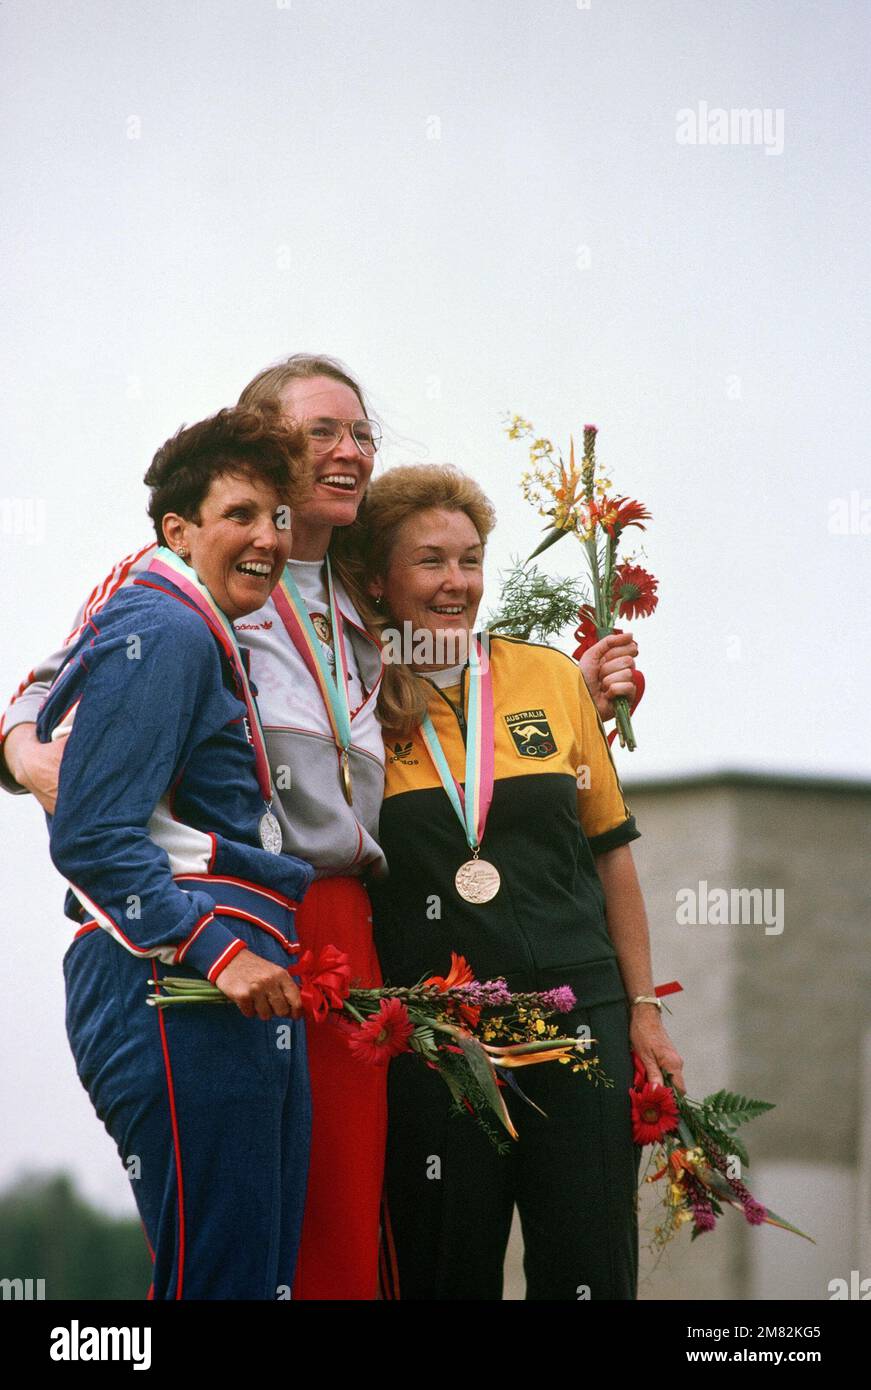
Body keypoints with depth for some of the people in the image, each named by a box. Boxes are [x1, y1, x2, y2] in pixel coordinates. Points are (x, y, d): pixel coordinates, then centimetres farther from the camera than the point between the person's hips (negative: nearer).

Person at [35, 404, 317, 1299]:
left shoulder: (205, 643, 25)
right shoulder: (164, 636, -7)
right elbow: (91, 837, -16)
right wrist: (216, 950, -21)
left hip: (244, 999, 11)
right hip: (174, 997, -11)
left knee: (264, 1273, 8)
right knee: (218, 1280, -13)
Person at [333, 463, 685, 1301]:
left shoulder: (549, 677, 6)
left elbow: (608, 850, 11)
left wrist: (643, 1010, 9)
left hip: (574, 1012, 2)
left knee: (590, 1269, 1)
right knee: (446, 1271, 4)